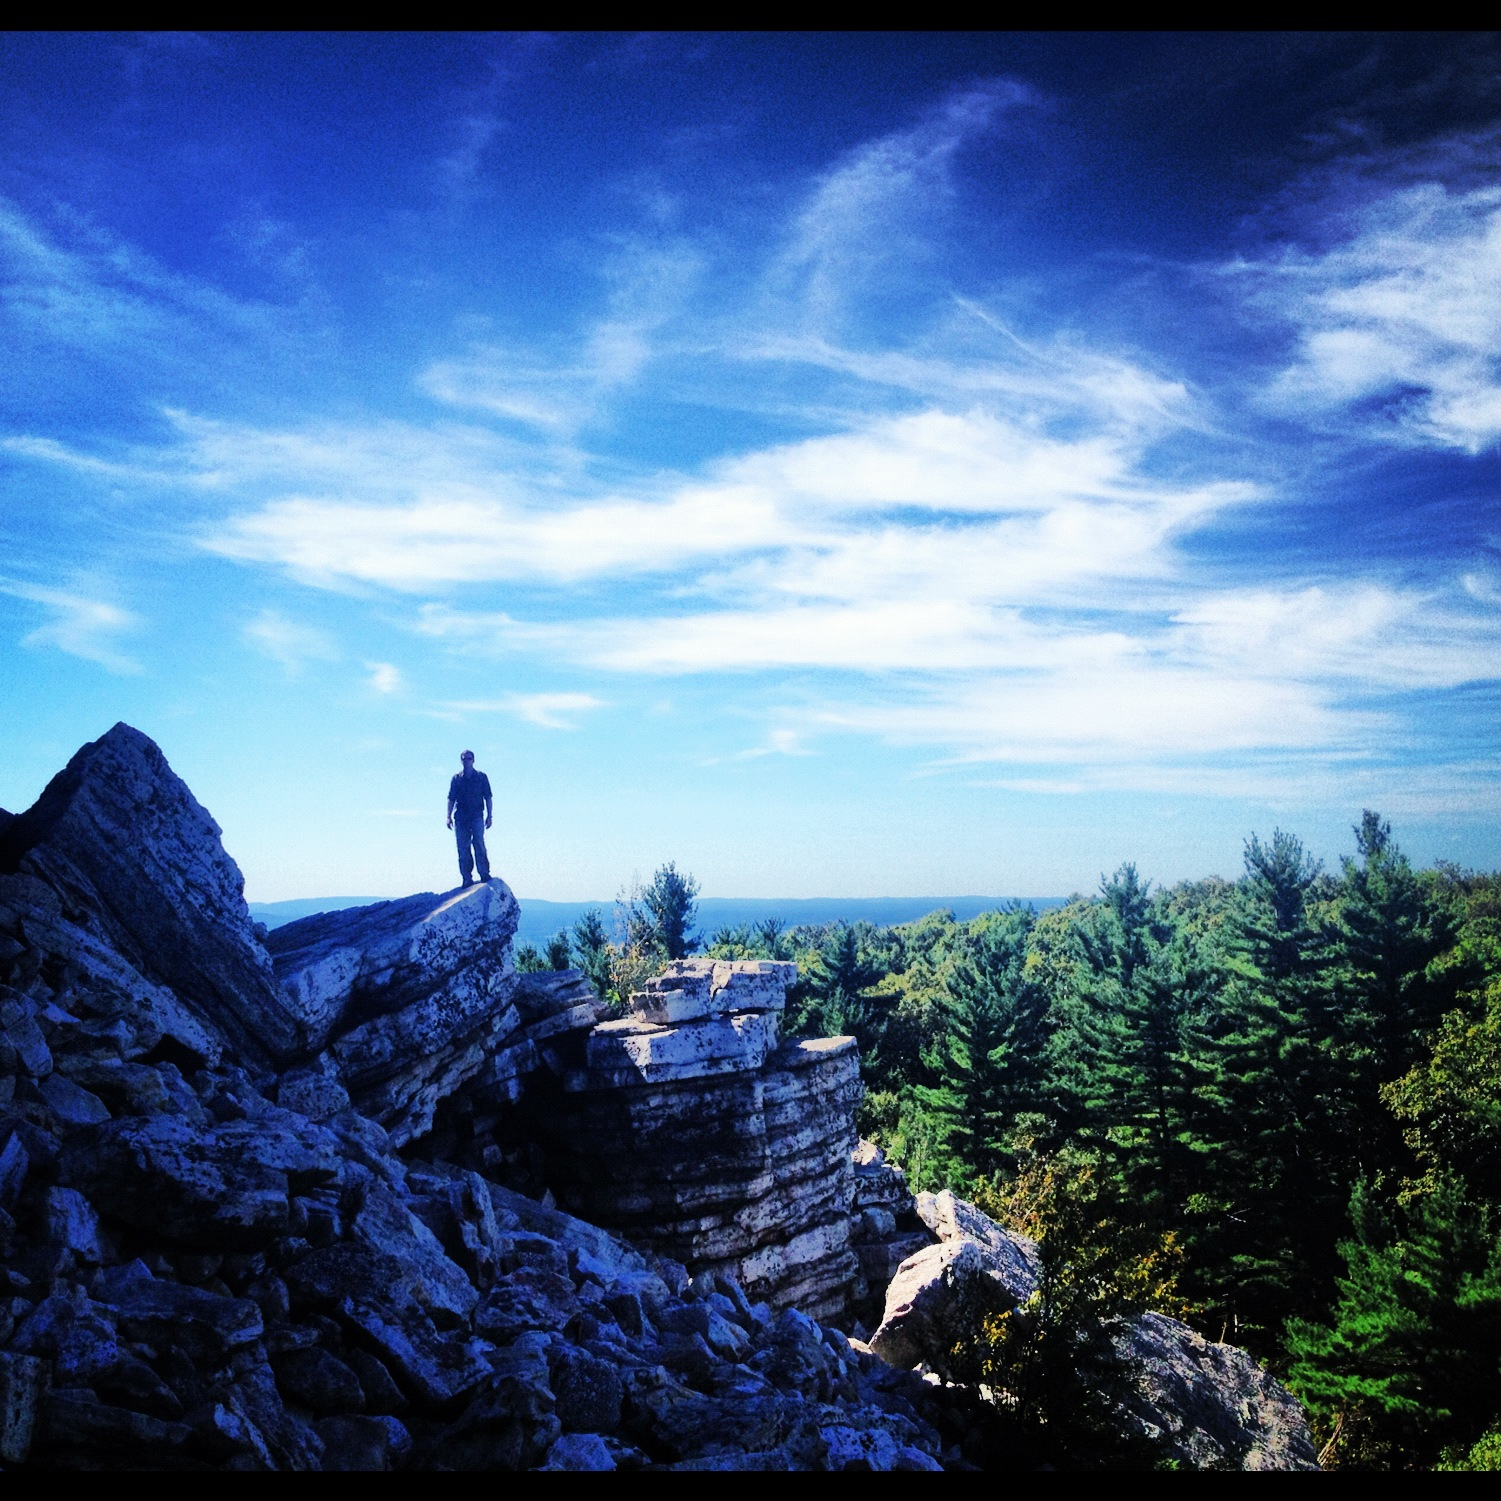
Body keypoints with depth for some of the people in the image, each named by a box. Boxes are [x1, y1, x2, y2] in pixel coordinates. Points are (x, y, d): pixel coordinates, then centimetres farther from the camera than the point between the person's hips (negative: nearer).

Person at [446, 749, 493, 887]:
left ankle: (484, 874, -9)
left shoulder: (481, 777, 7)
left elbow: (488, 798, 7)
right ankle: (467, 878, 3)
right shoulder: (456, 779, 11)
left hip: (477, 816, -2)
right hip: (461, 817, 2)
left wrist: (489, 815, -1)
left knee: (479, 844, -12)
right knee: (463, 848, 0)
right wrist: (449, 816, 3)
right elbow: (451, 799, 12)